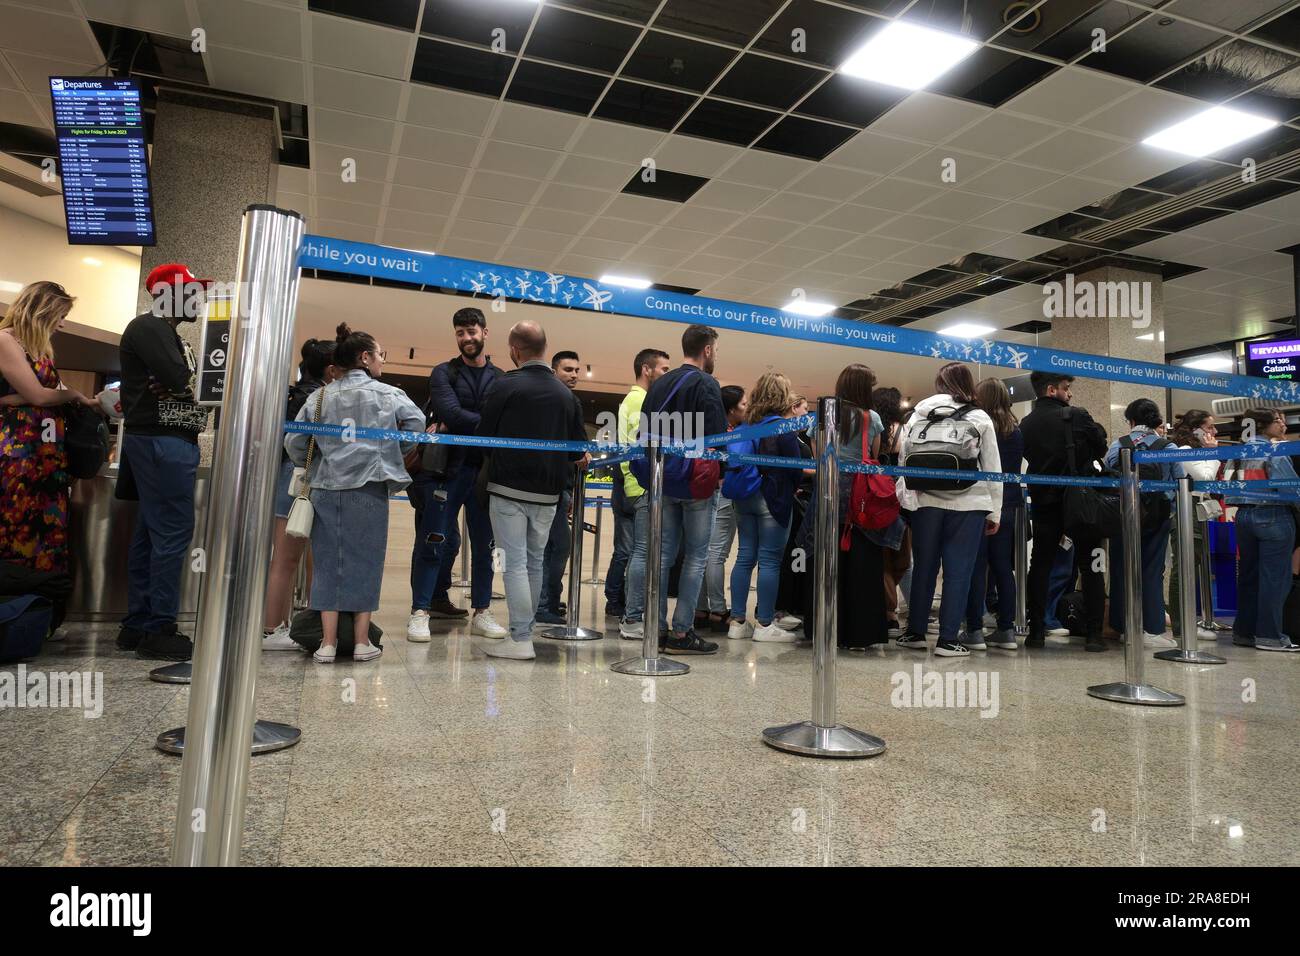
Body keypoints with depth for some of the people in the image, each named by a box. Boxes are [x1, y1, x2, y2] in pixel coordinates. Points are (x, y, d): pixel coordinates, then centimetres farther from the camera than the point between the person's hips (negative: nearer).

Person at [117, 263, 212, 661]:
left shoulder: (167, 333, 24)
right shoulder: (148, 327, -7)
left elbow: (187, 382, 17)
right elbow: (180, 381, -19)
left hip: (169, 441, 10)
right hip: (162, 442, -10)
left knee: (151, 534, 10)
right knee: (173, 532, -10)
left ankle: (137, 626, 16)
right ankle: (158, 631, -5)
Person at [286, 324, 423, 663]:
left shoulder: (320, 397, 7)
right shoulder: (386, 393, 0)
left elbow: (293, 441, 4)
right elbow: (416, 421, -13)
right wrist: (393, 452, 3)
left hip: (325, 489, 3)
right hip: (368, 487, -3)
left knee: (327, 562, 8)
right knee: (364, 562, 6)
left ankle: (328, 643, 7)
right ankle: (361, 641, 10)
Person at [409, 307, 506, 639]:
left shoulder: (500, 379, 10)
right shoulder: (444, 373, 6)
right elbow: (451, 413, -11)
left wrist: (461, 424, -13)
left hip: (485, 471, 2)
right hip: (449, 468, -2)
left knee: (484, 545, 7)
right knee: (437, 541, -2)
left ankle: (482, 613, 15)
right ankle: (420, 611, 5)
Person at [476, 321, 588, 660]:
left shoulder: (506, 386, -8)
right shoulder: (566, 394, 6)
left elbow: (484, 436, -4)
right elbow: (578, 450, 8)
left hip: (508, 489, -4)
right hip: (548, 494, 5)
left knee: (515, 562, -2)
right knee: (535, 561, 16)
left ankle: (520, 640, -2)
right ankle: (526, 629, 26)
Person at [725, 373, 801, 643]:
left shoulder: (747, 425, 10)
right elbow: (795, 467, -8)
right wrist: (793, 487, 10)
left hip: (743, 497, 7)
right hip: (772, 498, -6)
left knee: (745, 557, 9)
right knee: (770, 560, -2)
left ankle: (737, 621, 12)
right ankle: (764, 625, 1)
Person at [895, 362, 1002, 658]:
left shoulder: (918, 415, 5)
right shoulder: (980, 419, 3)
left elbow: (903, 457, 0)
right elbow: (993, 468, 4)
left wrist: (905, 497, 3)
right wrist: (994, 512, 8)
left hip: (927, 501, 2)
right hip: (968, 503, -1)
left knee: (924, 567, 11)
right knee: (958, 571, 3)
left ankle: (915, 632, 19)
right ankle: (948, 639, 4)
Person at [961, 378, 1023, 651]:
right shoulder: (1017, 431, 8)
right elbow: (1017, 467, 17)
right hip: (1008, 505, 5)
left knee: (976, 568, -1)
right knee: (1003, 568, 10)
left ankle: (974, 631, 0)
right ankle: (1007, 630, 12)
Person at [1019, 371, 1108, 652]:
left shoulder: (1026, 425, 1)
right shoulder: (1076, 416, -9)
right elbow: (1101, 449, 3)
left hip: (1043, 501, 3)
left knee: (1040, 566, 8)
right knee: (1090, 567, 5)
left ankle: (1036, 631, 7)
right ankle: (1093, 633, 4)